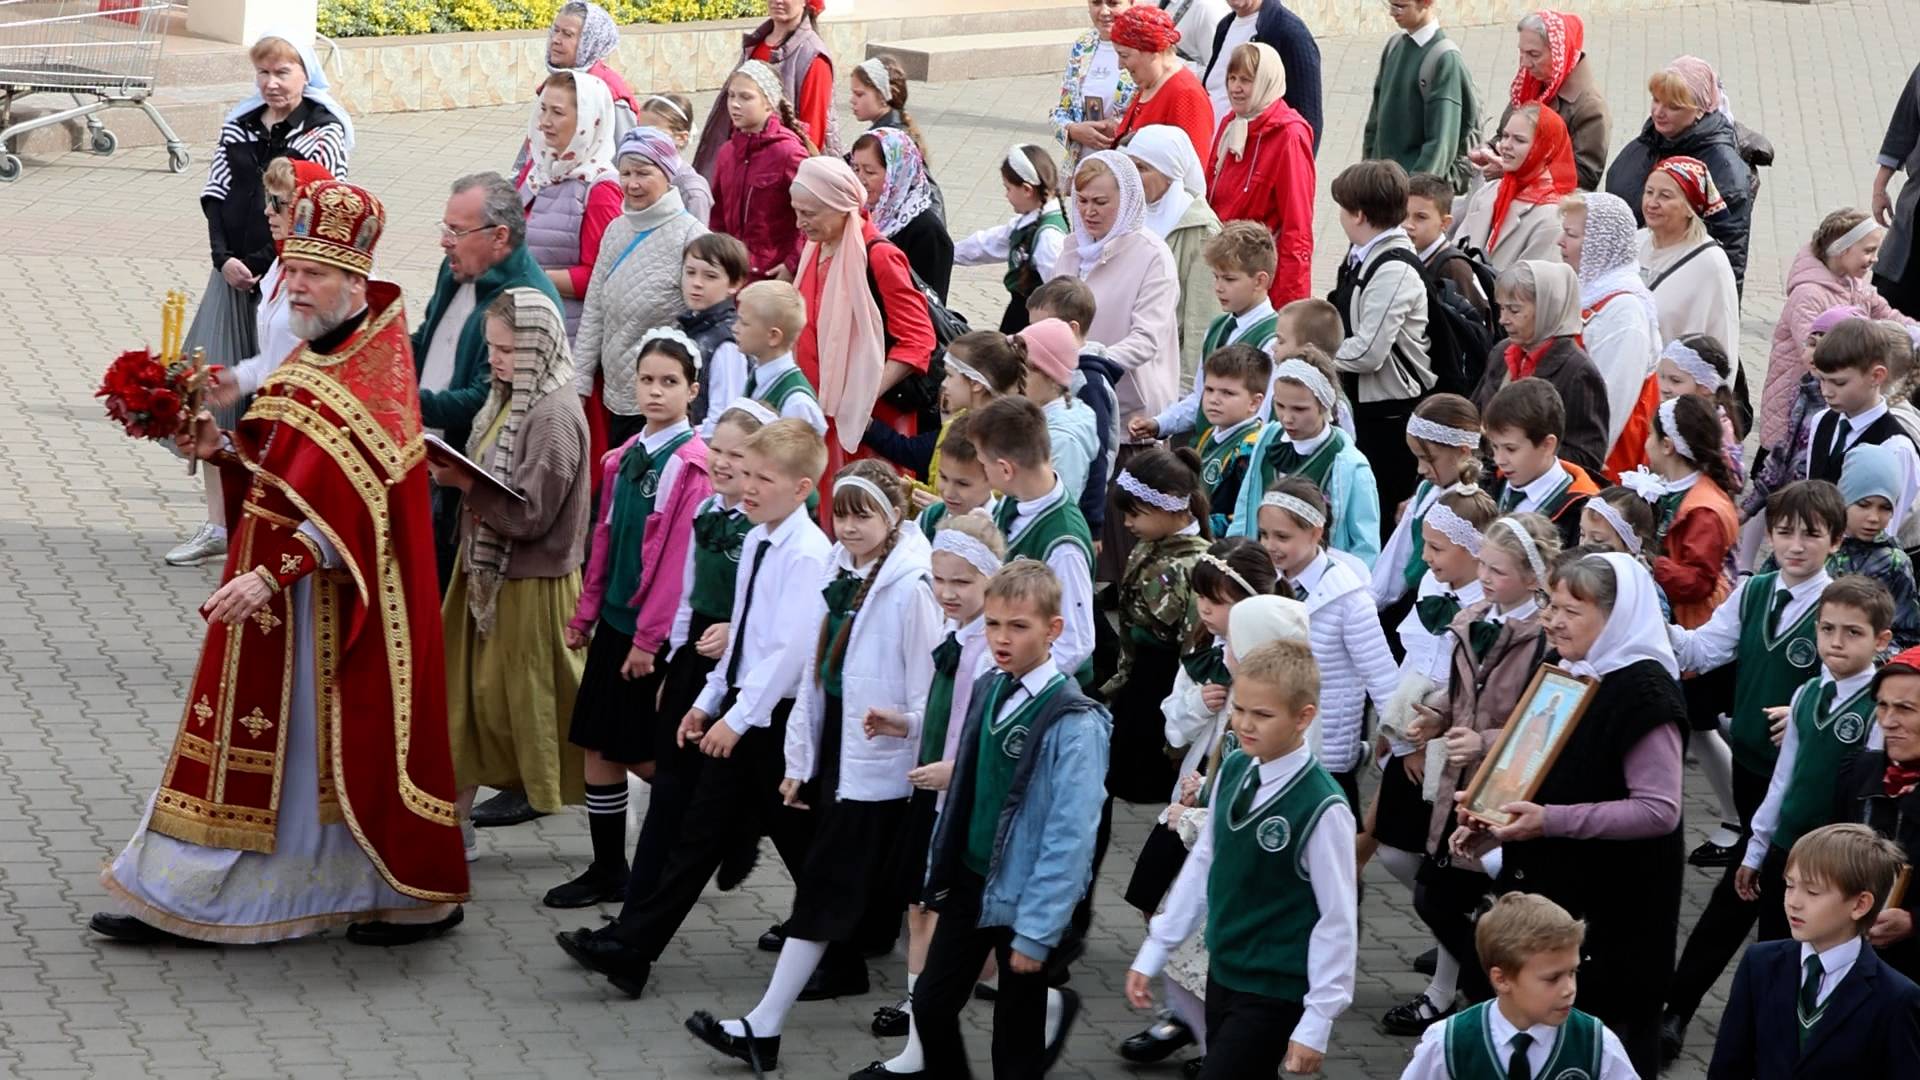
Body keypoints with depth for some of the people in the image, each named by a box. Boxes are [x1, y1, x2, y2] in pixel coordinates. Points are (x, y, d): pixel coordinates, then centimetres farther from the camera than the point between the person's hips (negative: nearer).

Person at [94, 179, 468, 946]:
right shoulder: (309, 363, 9)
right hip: (273, 590, 9)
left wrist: (271, 576, -31)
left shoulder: (373, 383, -20)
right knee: (245, 735, 11)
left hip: (341, 604, -9)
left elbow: (348, 511, -26)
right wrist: (223, 451, -2)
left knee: (357, 742, 2)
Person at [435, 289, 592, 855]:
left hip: (533, 584, -9)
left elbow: (529, 513, -23)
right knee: (468, 693, 12)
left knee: (541, 706, 3)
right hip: (487, 573, 9)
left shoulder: (555, 417, -20)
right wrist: (454, 474, -3)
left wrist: (463, 482, -24)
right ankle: (454, 823, 19)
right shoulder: (511, 400, 6)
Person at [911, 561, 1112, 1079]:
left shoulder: (1074, 723, -19)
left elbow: (1070, 836, -20)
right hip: (969, 880, 6)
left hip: (1021, 897, -6)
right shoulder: (986, 691, 2)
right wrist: (940, 867, 11)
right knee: (930, 1006, 10)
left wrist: (1037, 931, -19)